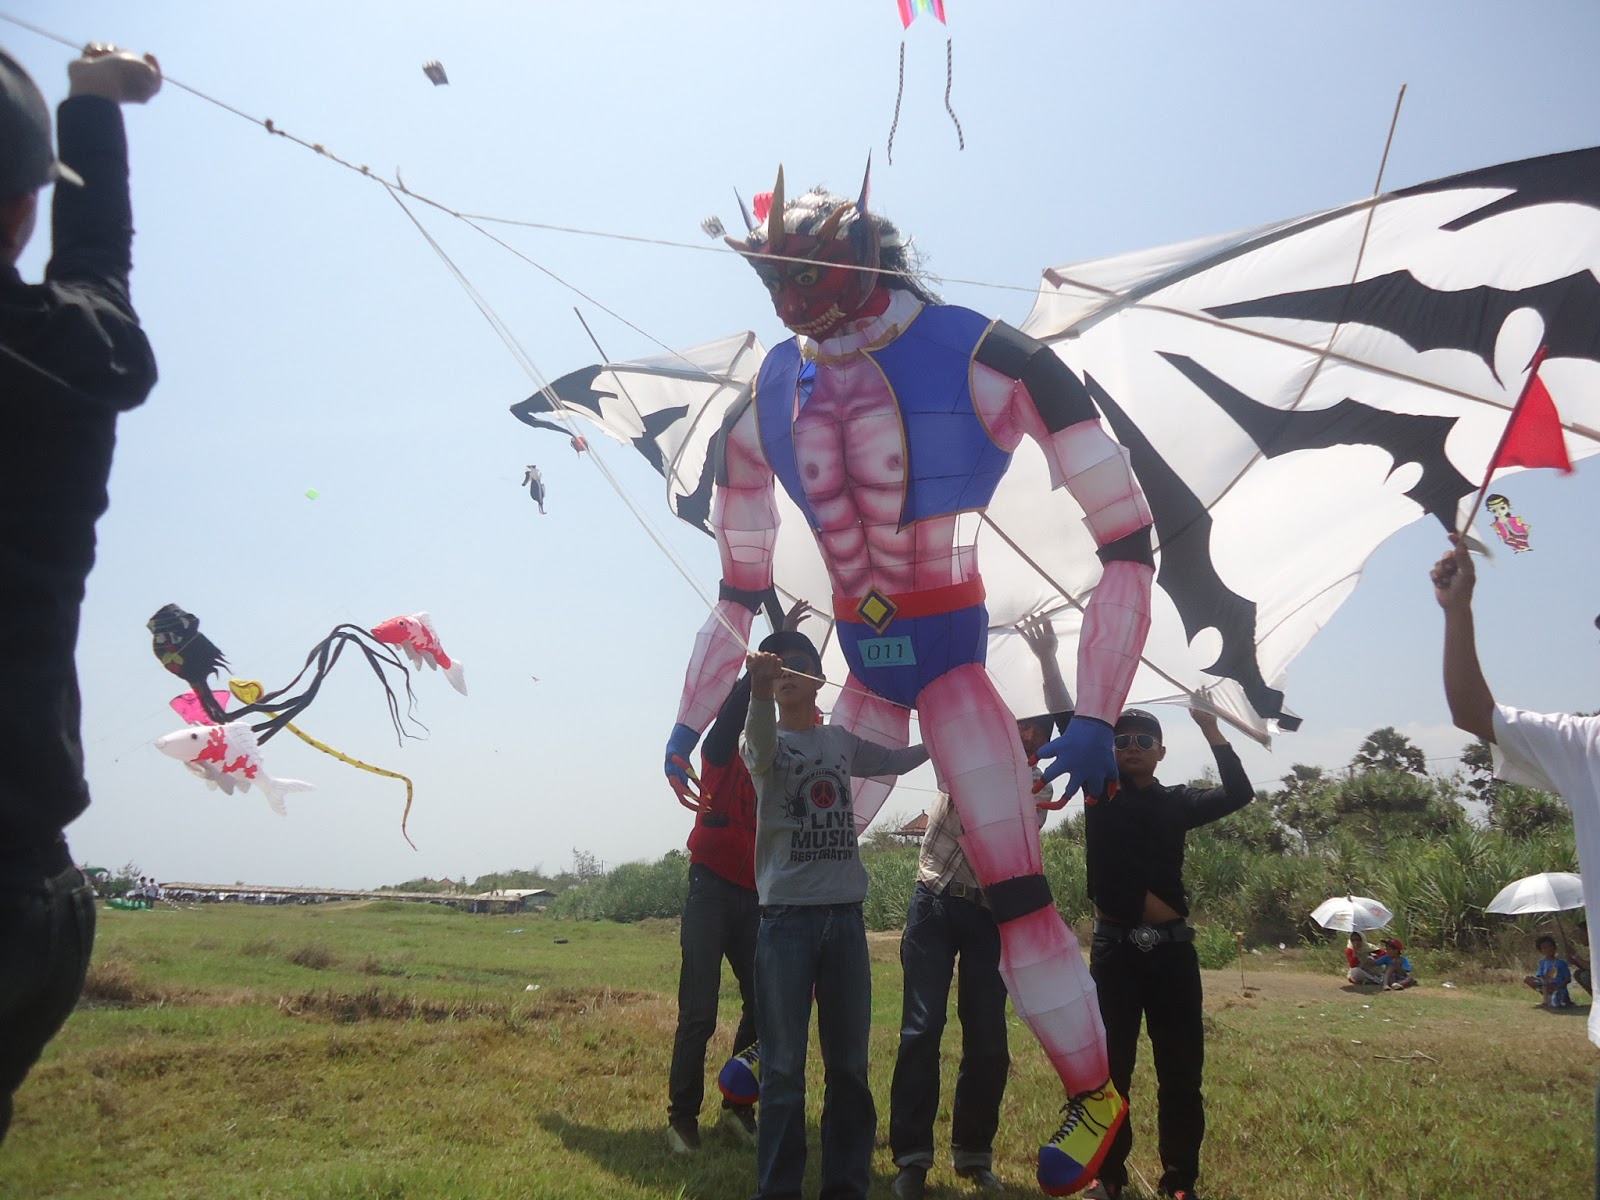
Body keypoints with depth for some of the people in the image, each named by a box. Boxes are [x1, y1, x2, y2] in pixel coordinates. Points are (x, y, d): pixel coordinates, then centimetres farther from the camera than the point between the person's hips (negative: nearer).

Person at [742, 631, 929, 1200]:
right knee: (784, 1070, -1)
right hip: (786, 918, -4)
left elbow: (897, 760, 33)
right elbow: (761, 748, -28)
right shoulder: (765, 742, -1)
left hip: (845, 917, 4)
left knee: (849, 1066, 10)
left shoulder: (843, 740, 13)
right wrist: (760, 693, -47)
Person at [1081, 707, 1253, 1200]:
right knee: (1110, 1067, 4)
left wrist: (1211, 730, -15)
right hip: (1114, 949, -1)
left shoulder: (1177, 802, 9)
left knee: (1181, 1070, 3)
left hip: (1171, 950, 1)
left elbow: (1238, 794, -8)